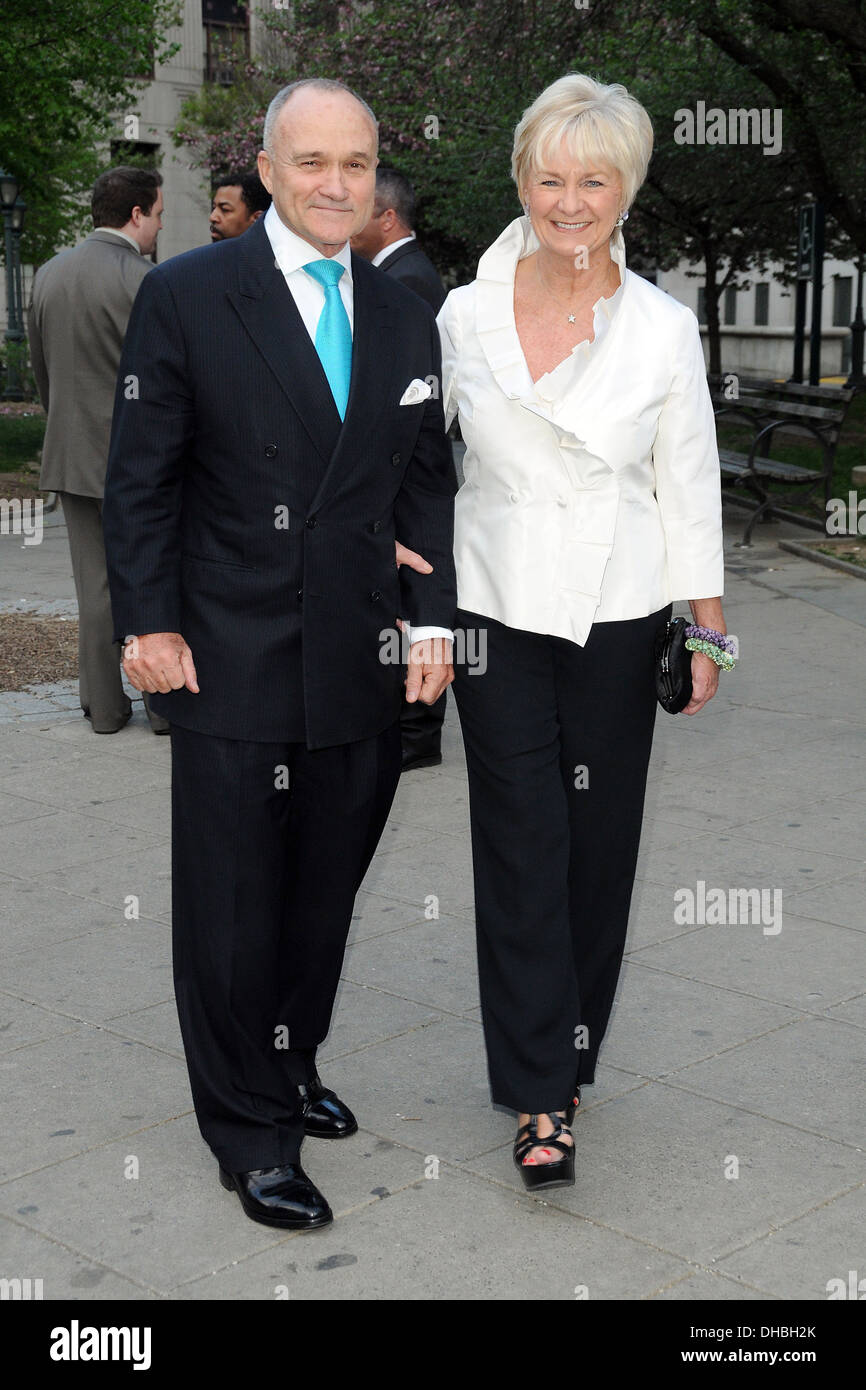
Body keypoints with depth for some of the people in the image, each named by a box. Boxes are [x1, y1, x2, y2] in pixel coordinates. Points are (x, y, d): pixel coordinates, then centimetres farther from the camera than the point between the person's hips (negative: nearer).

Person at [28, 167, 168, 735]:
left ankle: (104, 704, 17)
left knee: (94, 585, 11)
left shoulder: (49, 275, 5)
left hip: (73, 454, 6)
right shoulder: (148, 282, -16)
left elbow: (41, 368, 13)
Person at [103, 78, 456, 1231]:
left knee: (326, 892, 15)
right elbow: (141, 475, -4)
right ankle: (250, 1130, 19)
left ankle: (293, 1065, 35)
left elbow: (427, 481, 11)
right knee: (232, 905, 4)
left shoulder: (407, 319, 9)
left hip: (362, 665, 4)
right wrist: (148, 623, -8)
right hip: (232, 662, -4)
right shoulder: (187, 295, -5)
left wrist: (432, 617, 1)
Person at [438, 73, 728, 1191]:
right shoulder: (464, 314, -1)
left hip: (618, 615, 0)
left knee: (600, 841, 8)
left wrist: (708, 628, 2)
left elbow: (689, 488, 3)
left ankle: (570, 1047, 29)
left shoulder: (664, 329, -2)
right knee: (522, 845, -2)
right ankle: (540, 1093, 6)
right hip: (495, 609, 0)